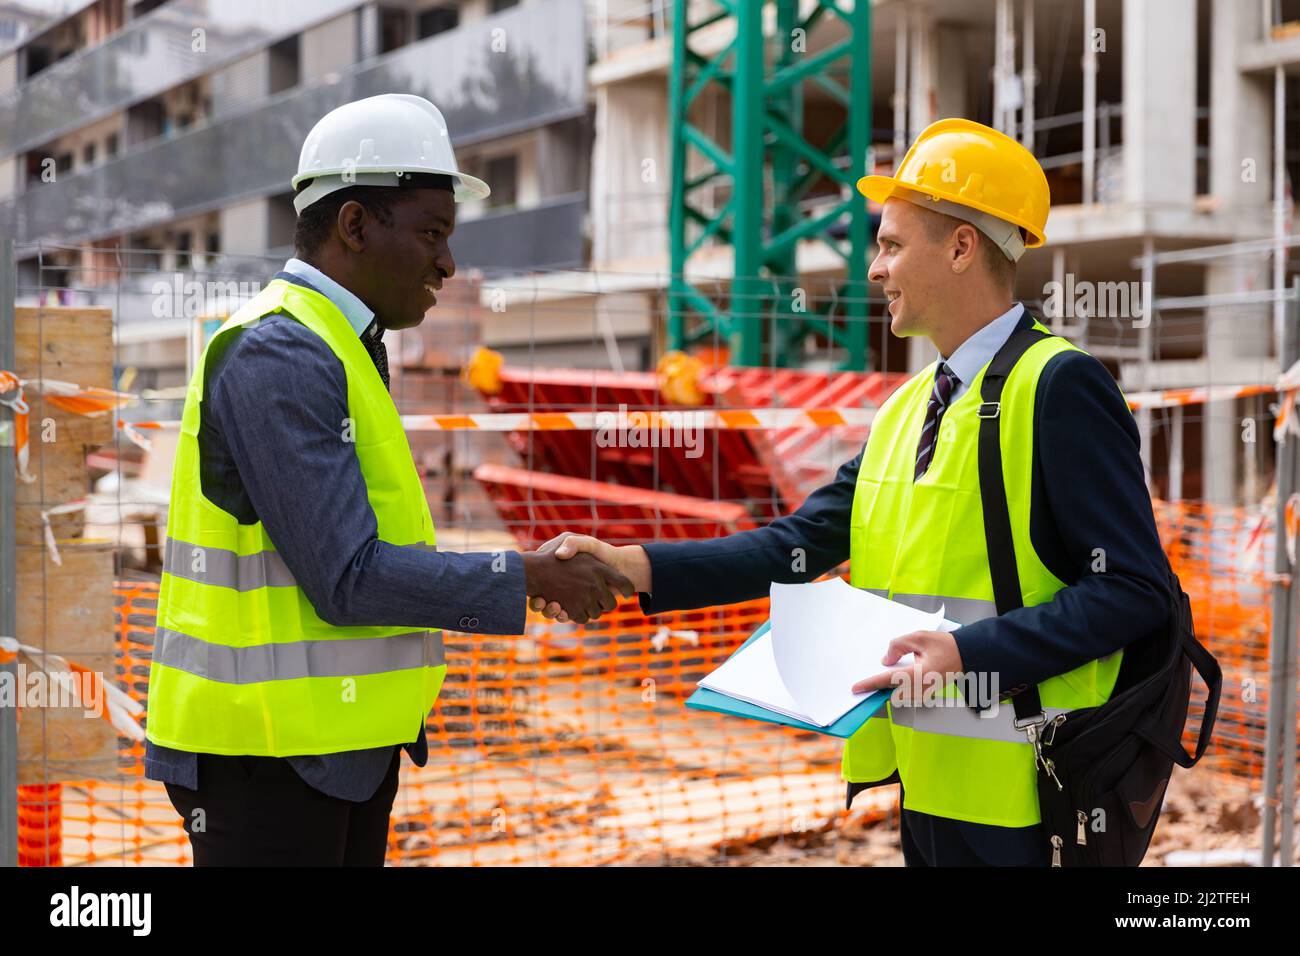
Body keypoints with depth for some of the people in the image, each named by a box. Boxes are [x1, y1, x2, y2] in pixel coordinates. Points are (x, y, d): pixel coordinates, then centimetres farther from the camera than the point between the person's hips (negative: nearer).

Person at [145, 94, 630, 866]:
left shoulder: (343, 349, 14)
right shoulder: (279, 357, -16)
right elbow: (349, 577, -21)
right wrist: (528, 579, -14)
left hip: (340, 744, 9)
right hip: (268, 752, -9)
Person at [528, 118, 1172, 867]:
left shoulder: (1058, 386, -13)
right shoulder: (909, 407, 13)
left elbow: (1134, 590, -17)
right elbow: (804, 543, 7)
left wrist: (971, 651, -25)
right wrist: (631, 566, -4)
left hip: (1019, 804, -8)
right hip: (926, 781, 8)